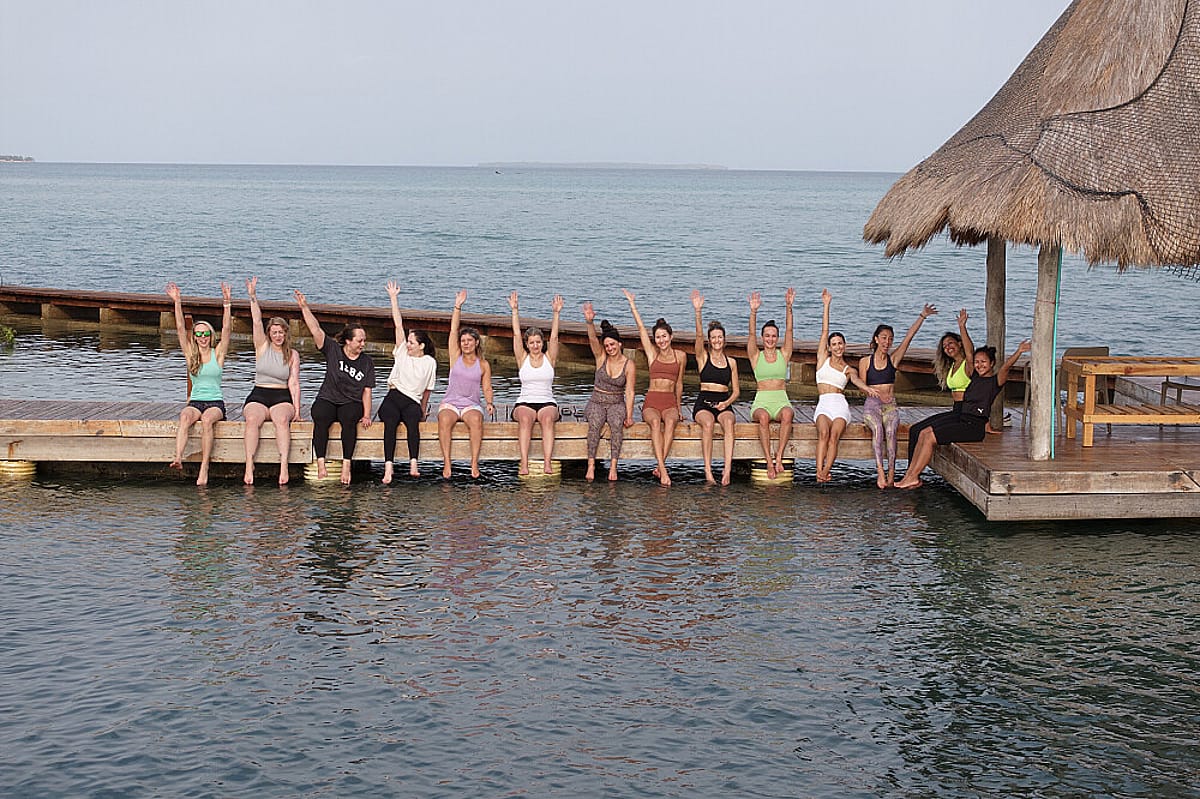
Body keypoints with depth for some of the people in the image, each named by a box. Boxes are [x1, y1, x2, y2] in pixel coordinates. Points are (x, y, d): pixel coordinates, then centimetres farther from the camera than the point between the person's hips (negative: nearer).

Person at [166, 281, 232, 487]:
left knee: (207, 419, -35)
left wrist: (227, 304, -18)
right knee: (185, 417, -33)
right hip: (195, 401, 2)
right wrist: (177, 302, -10)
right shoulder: (190, 354, 10)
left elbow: (226, 328, -7)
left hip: (215, 402, -2)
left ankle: (204, 468, -40)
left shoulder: (218, 353, 5)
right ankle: (178, 458, -53)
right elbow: (180, 328, 0)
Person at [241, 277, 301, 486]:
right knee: (253, 419, -32)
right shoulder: (262, 347, 10)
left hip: (282, 398, 0)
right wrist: (253, 297, -13)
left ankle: (284, 465, -44)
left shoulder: (292, 354, 8)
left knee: (282, 419, -34)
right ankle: (249, 466, -40)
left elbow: (293, 383, 2)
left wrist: (296, 408, -9)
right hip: (258, 396, 1)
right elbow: (257, 321, -2)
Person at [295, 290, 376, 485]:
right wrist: (305, 308, -14)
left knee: (349, 419, -34)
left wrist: (366, 415, -7)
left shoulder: (367, 363, 9)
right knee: (321, 418, -34)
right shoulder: (333, 350, 5)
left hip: (351, 403, 1)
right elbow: (316, 330, -3)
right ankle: (320, 463, -34)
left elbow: (367, 391, 6)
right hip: (327, 399, -1)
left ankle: (346, 464, -34)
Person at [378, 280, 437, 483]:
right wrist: (393, 298, 5)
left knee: (412, 421, -35)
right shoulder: (402, 351, 13)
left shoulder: (430, 362, 10)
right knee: (390, 422, -31)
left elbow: (427, 390, 16)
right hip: (393, 397, 1)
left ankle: (413, 463, -48)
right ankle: (388, 466, -45)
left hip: (412, 402, -1)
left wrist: (423, 411, 15)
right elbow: (398, 324, 9)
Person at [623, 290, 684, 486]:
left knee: (670, 421, -34)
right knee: (655, 422, -34)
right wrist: (631, 303, 4)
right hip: (651, 401, -1)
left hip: (670, 402, 1)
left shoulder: (680, 356, 11)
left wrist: (678, 408, 21)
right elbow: (640, 327, 6)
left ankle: (660, 465, -39)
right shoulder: (652, 353, 9)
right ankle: (663, 469, -43)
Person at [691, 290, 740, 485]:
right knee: (707, 423, -35)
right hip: (704, 403, -2)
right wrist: (698, 312, -23)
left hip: (724, 404, 2)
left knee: (728, 422, -33)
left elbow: (735, 391, 15)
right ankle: (708, 470, -37)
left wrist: (726, 403, -6)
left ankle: (727, 469, -43)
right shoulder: (703, 357, 9)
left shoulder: (731, 362, 16)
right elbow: (698, 336, -9)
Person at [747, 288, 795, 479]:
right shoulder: (756, 356, 10)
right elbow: (751, 334, -6)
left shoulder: (783, 354, 13)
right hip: (761, 401, -1)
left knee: (787, 414, -36)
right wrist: (753, 312, -21)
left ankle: (779, 455, -34)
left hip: (781, 400, 1)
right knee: (763, 416, -37)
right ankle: (769, 461, -35)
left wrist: (789, 307, -12)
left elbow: (789, 330, 1)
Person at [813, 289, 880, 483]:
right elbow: (824, 331, 13)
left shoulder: (849, 370, 18)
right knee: (824, 432, -31)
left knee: (834, 434, -29)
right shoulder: (823, 358, 19)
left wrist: (868, 388, -28)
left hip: (840, 405, 0)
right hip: (823, 405, 0)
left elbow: (857, 380, -5)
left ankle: (825, 471, -42)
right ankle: (820, 471, -43)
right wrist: (826, 305, 10)